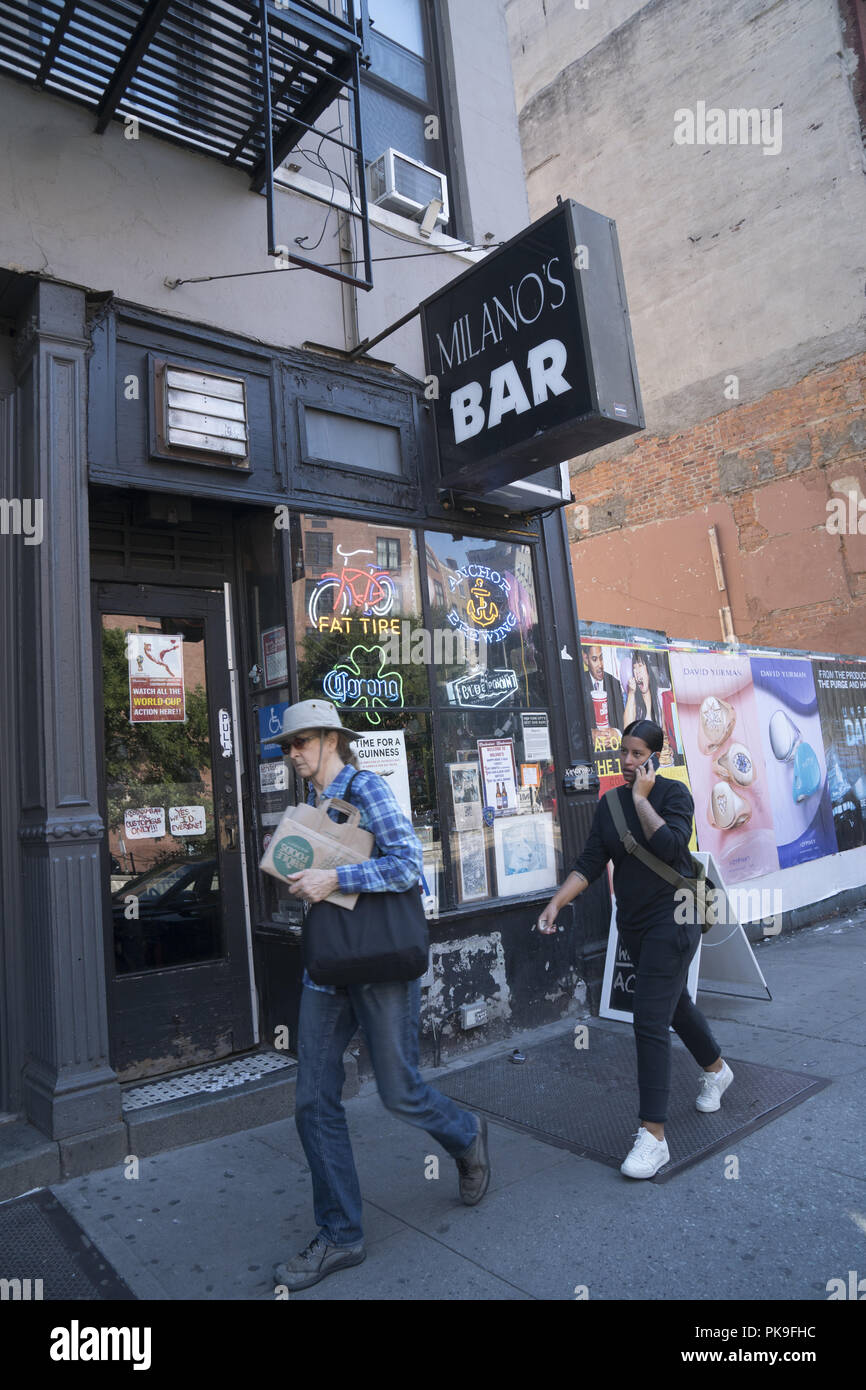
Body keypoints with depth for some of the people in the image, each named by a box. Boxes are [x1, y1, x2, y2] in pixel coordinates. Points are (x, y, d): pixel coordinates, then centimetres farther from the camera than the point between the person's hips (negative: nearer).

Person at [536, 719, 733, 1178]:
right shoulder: (609, 803, 4)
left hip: (671, 920, -6)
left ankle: (653, 1135, -3)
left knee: (650, 1020, -11)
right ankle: (716, 1070, 51)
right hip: (633, 924, 7)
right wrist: (557, 901, -11)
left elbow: (670, 845, -28)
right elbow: (590, 863, 0)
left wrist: (641, 798, -21)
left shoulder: (672, 793, -11)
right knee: (675, 1003, 24)